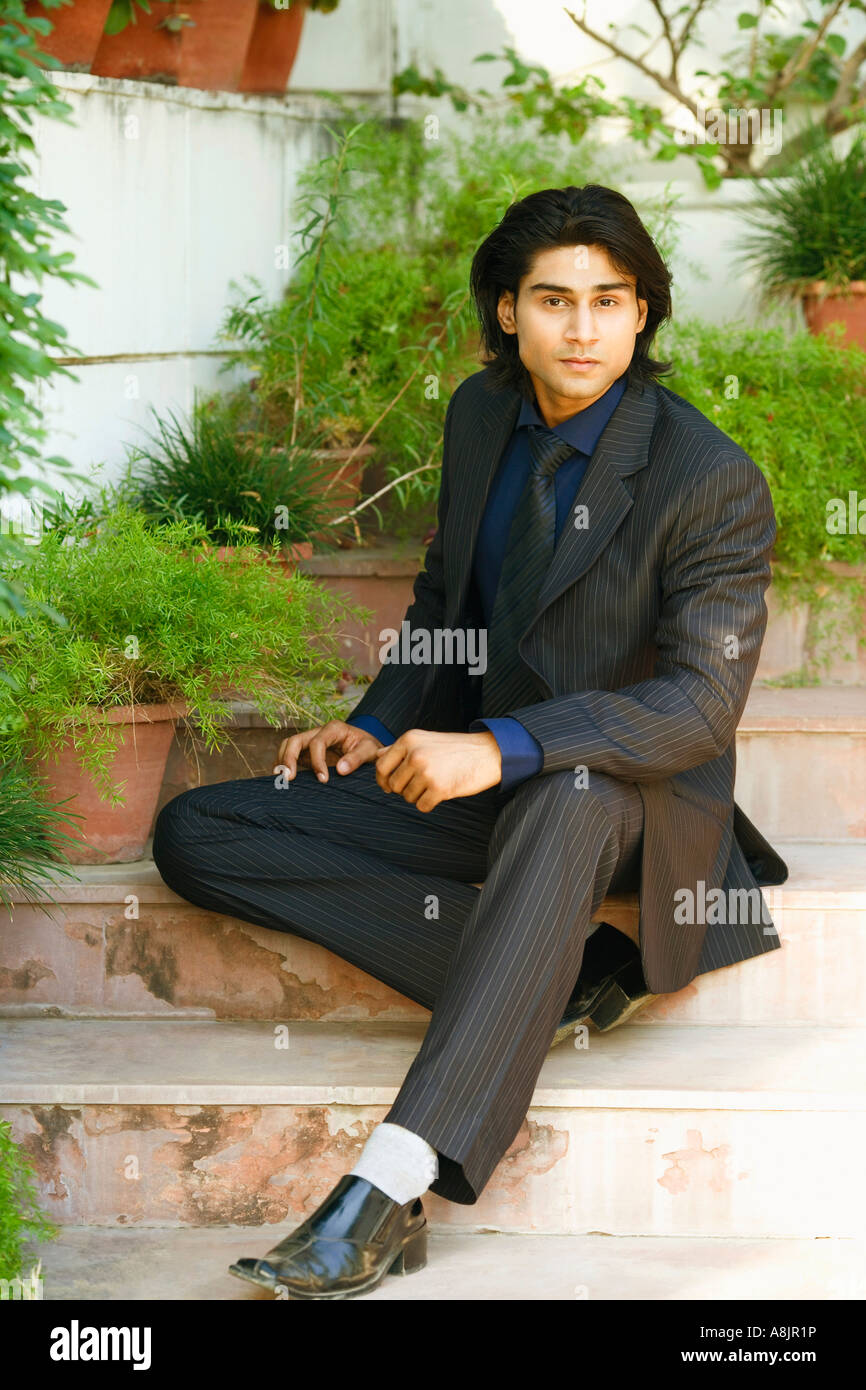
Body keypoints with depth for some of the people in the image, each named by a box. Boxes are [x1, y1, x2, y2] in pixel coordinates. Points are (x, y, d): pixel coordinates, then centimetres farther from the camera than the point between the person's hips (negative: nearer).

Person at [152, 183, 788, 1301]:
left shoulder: (712, 481, -16)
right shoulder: (482, 414, 4)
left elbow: (701, 702, -23)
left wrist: (503, 748, -35)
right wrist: (378, 727, 2)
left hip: (624, 799, -6)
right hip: (473, 787, 6)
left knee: (566, 799, -45)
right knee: (194, 836, -10)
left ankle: (387, 1186, -51)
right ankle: (556, 976, -20)